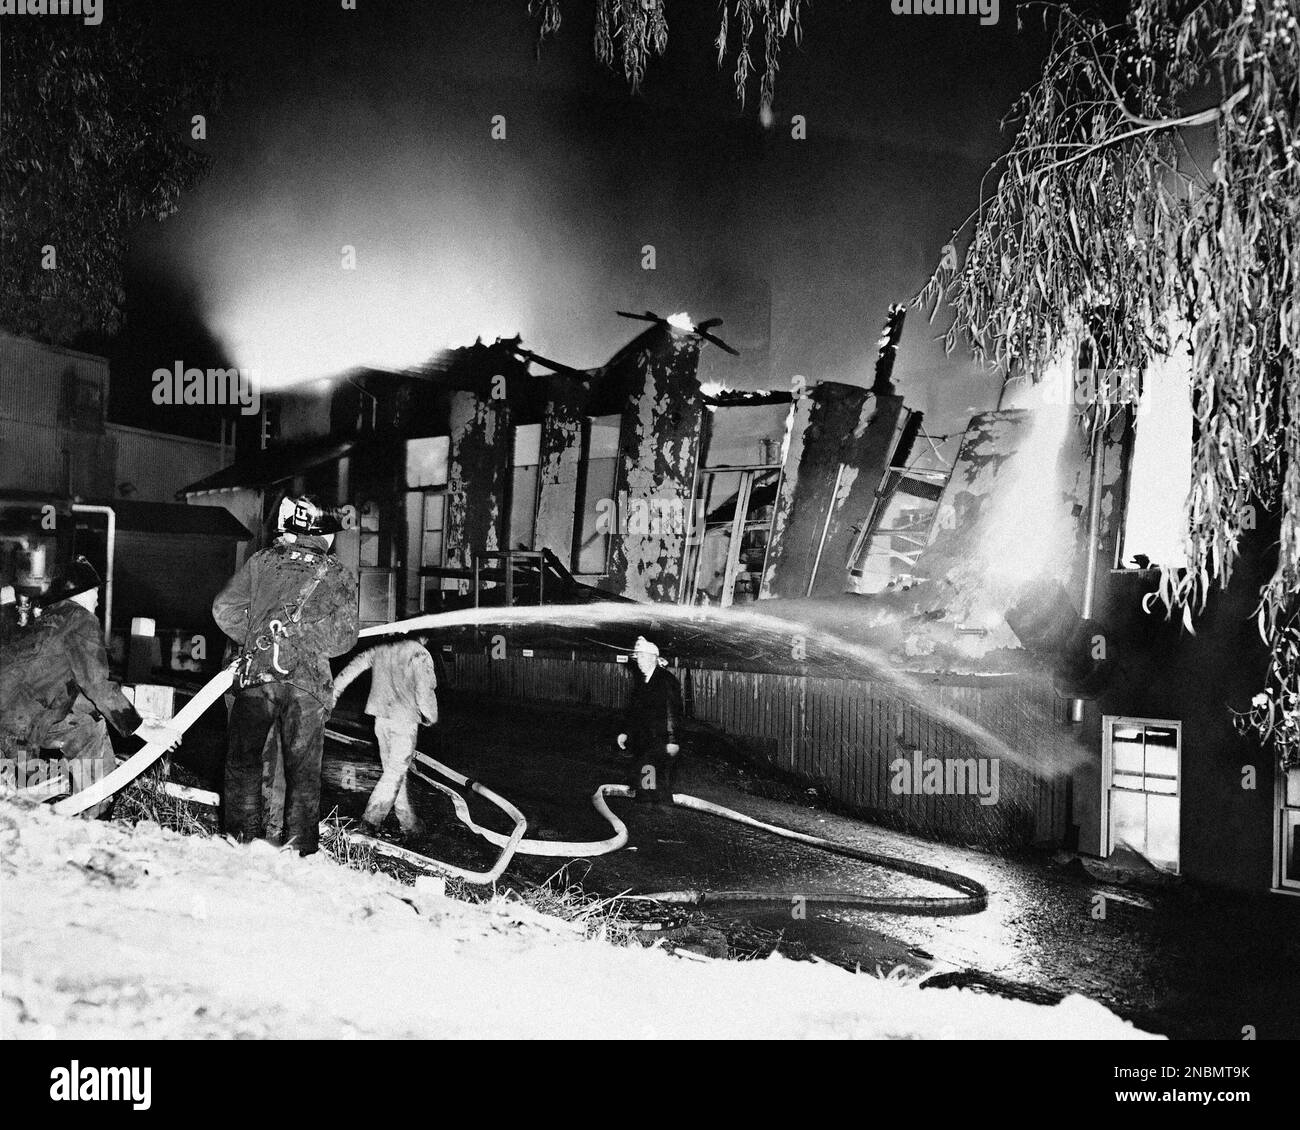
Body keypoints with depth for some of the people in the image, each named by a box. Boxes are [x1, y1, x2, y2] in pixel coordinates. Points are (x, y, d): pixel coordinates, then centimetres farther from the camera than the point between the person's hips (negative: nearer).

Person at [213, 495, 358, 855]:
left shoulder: (262, 561, 10)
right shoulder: (338, 574, 7)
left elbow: (224, 608, 7)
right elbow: (344, 638, -1)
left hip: (256, 676, 0)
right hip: (308, 681, 0)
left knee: (243, 760, 11)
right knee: (303, 769, 8)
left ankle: (245, 838, 8)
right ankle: (300, 847, 7)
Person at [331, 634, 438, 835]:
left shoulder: (380, 650, 11)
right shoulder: (420, 654, -6)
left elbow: (351, 669, 7)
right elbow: (425, 690, -9)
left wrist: (333, 692, 10)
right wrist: (430, 717, 6)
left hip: (381, 718, 6)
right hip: (405, 720, -6)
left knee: (394, 771, 12)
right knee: (396, 771, -2)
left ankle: (409, 823, 18)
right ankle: (372, 817, -9)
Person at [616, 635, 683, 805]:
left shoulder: (667, 679, -11)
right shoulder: (638, 679, 11)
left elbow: (673, 712, -13)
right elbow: (632, 707, 18)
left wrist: (673, 740, -17)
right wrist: (625, 732, 12)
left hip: (661, 739, -7)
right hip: (641, 738, 7)